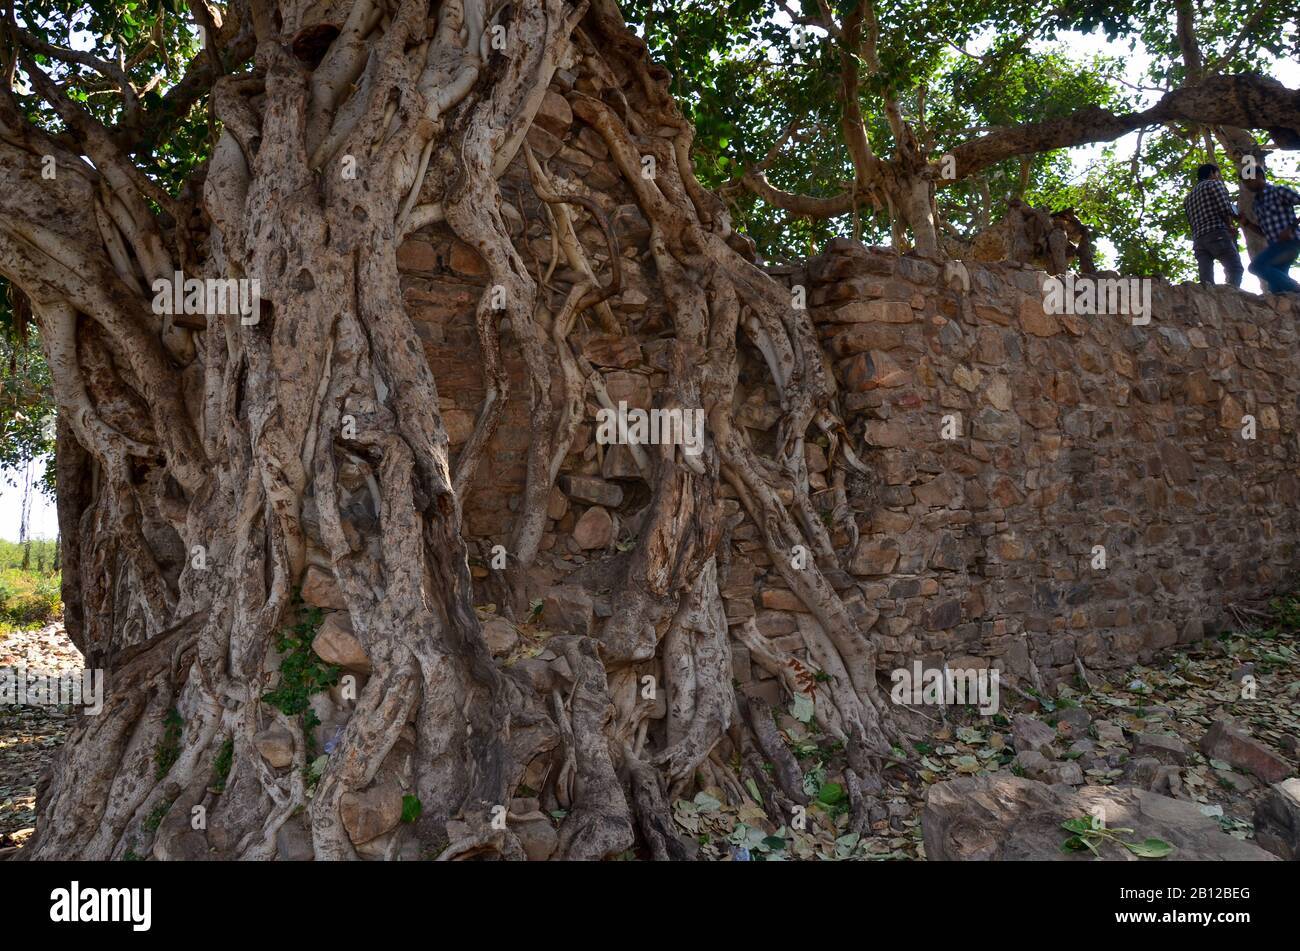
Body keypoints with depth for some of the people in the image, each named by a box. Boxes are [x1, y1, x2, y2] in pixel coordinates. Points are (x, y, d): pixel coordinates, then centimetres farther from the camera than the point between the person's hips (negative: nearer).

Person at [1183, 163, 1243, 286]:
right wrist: (1230, 227, 11)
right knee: (1235, 268, -9)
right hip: (1218, 235, -6)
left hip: (1198, 240, 6)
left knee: (1206, 282, -5)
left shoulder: (1188, 197, 29)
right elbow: (1225, 208, -5)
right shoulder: (1214, 183, 9)